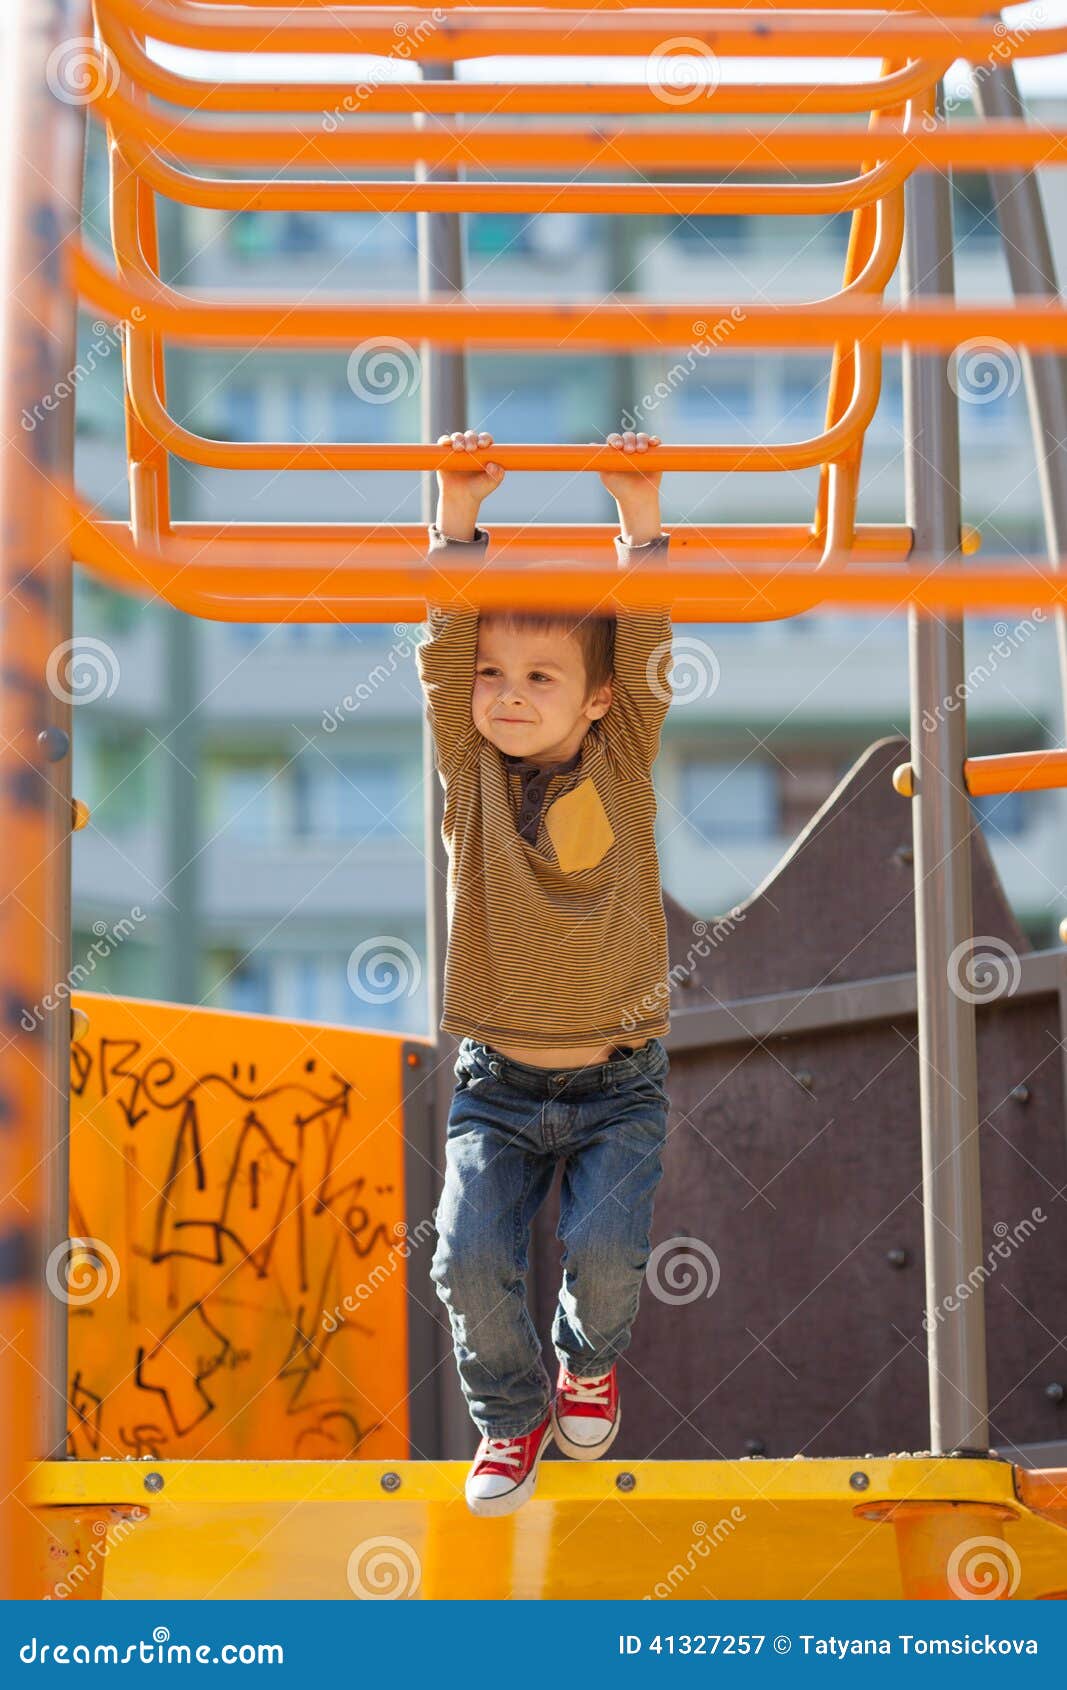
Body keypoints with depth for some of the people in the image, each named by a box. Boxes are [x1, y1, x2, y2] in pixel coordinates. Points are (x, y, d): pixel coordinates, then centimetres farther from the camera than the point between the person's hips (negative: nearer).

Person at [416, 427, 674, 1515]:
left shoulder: (622, 768, -1)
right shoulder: (470, 772, 0)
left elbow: (646, 641, -8)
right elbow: (445, 644, -8)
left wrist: (639, 512, -12)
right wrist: (459, 515, -12)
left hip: (618, 1085, -1)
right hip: (498, 1085, 1)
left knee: (607, 1250, -18)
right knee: (469, 1257, -15)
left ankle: (590, 1359, 18)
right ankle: (510, 1412, 13)